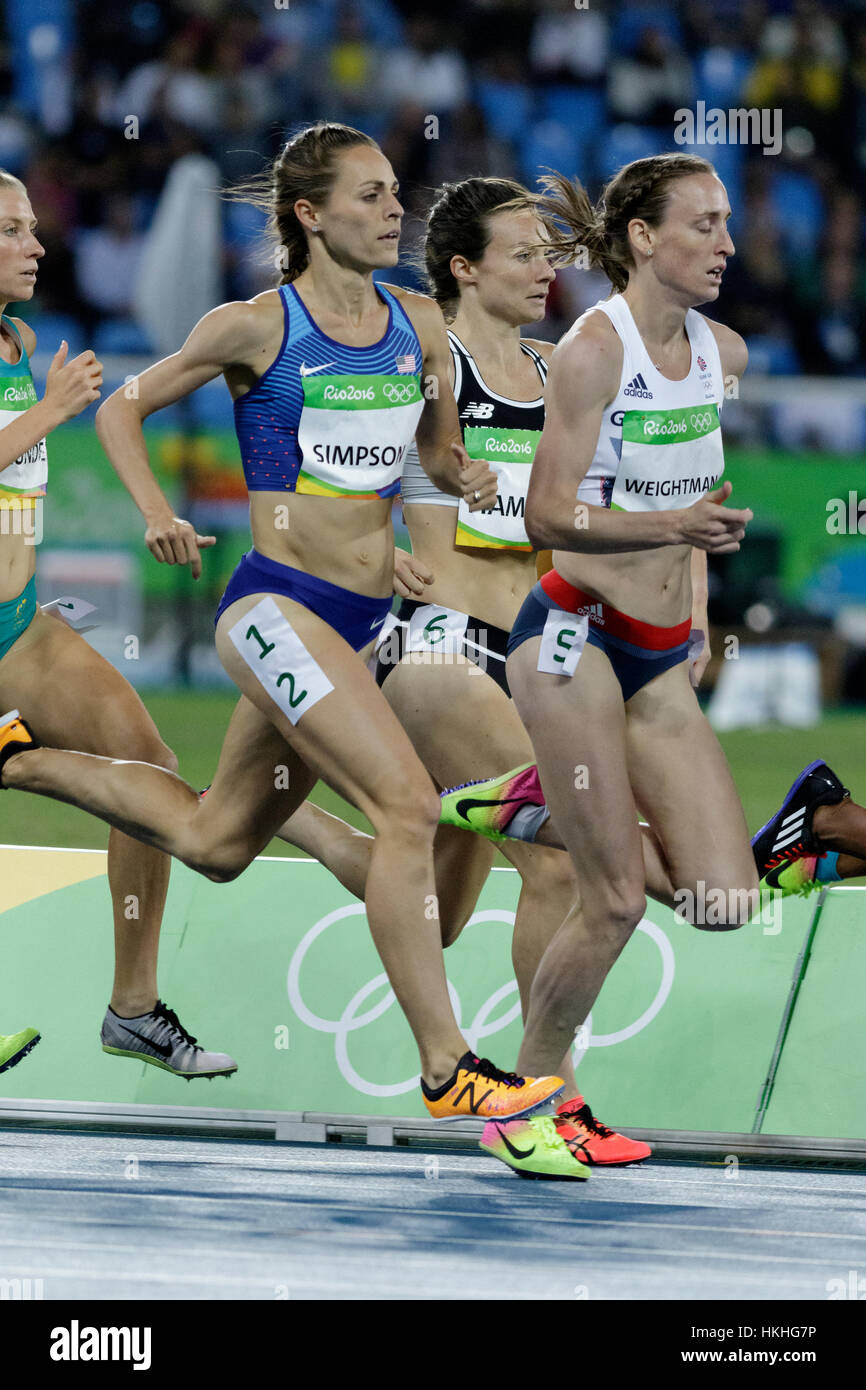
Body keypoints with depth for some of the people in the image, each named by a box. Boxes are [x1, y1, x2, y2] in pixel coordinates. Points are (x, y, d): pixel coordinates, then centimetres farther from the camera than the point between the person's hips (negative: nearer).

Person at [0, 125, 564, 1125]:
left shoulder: (418, 325, 8)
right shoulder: (257, 327, -7)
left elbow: (438, 452, 20)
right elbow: (121, 411, 4)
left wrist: (467, 478, -3)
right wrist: (155, 512, -12)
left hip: (361, 618, 7)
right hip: (276, 603, -7)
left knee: (214, 842, 19)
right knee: (408, 805, -21)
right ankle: (445, 1071, -18)